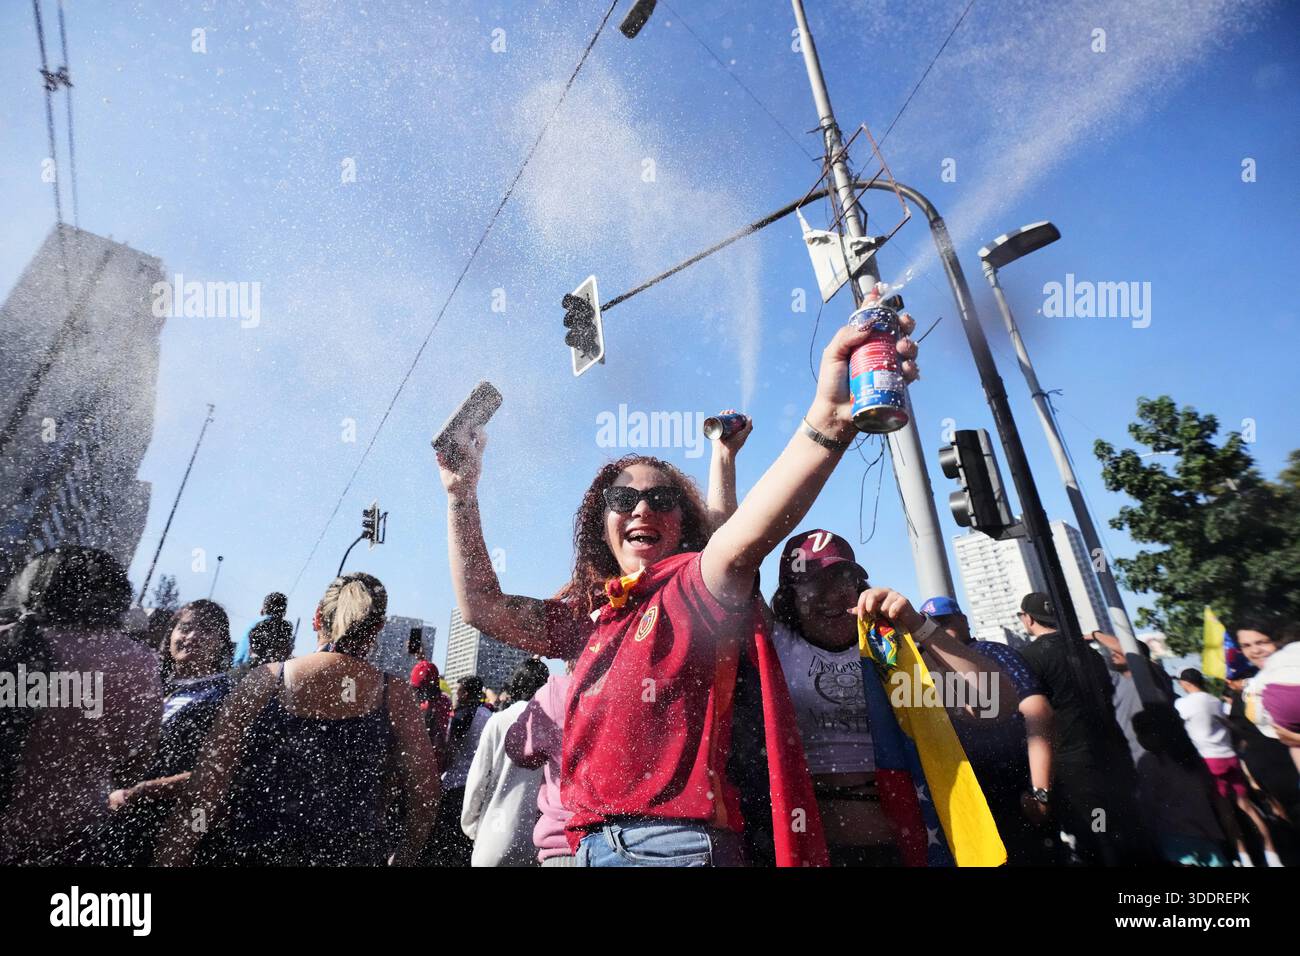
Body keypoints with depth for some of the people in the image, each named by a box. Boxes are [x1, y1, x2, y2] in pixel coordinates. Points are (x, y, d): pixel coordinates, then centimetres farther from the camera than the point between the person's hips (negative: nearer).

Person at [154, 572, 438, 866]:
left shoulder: (265, 681, -7)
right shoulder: (394, 695, -9)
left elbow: (203, 791, -8)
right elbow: (425, 794, -7)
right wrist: (403, 857, 9)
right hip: (352, 856, 0)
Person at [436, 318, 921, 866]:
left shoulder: (695, 586, -7)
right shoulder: (589, 616, 12)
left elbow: (743, 539, -28)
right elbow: (483, 606, 14)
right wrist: (462, 493, 10)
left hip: (679, 841, -6)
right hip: (593, 844, 7)